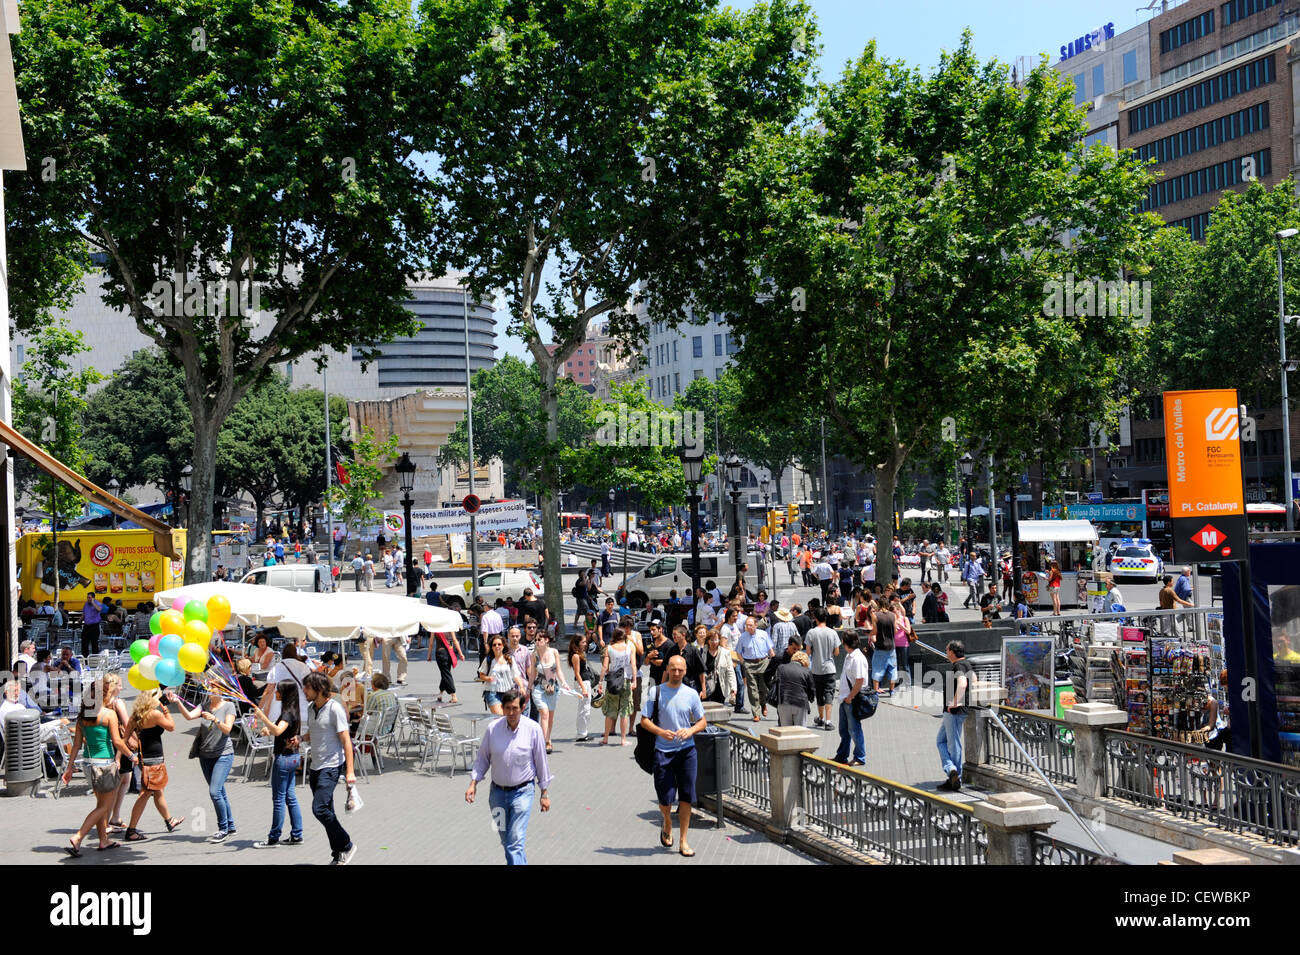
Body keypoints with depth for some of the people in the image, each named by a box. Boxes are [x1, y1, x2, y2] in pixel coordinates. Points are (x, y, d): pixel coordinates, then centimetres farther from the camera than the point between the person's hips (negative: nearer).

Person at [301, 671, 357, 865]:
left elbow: (346, 740, -14)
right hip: (315, 767, 8)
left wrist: (349, 771, -18)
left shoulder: (334, 708, -13)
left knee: (319, 809, -18)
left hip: (331, 767, -8)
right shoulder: (311, 707, 11)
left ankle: (347, 846, -5)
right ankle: (338, 855, 18)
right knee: (326, 812, 10)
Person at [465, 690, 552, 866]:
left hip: (522, 792, -4)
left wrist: (544, 794, 4)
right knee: (505, 840, 16)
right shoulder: (493, 728, -5)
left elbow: (541, 762, 0)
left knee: (515, 842, -13)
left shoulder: (533, 729, -10)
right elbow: (482, 758, 8)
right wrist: (473, 783, -2)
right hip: (498, 792, 4)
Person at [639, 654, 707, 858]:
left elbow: (702, 721, 8)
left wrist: (690, 730, -13)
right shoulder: (656, 692, 0)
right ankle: (667, 825, 31)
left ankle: (683, 841, 12)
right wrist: (661, 732, -17)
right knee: (665, 798, -1)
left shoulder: (691, 694, 4)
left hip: (687, 750, 2)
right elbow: (644, 720, 1)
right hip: (663, 751, -1)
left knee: (686, 797, 2)